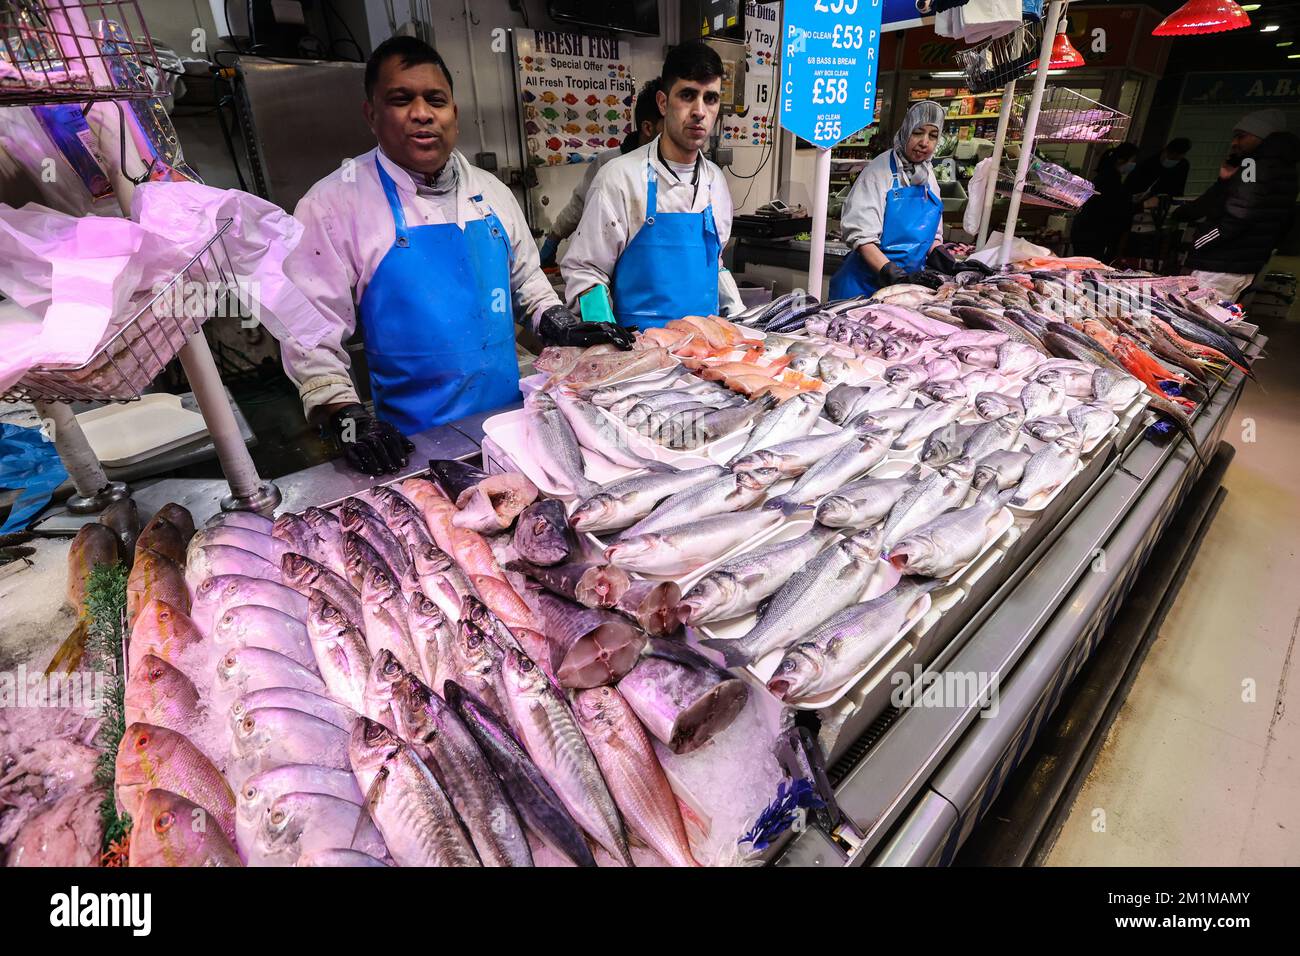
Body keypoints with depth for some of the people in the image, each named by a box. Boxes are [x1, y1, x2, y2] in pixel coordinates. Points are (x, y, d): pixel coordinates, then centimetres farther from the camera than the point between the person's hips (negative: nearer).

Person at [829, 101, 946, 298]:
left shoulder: (928, 176, 11)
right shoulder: (879, 171, -8)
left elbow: (934, 232, 19)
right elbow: (861, 234, -17)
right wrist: (888, 271, -28)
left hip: (910, 280, 6)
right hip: (868, 281, -6)